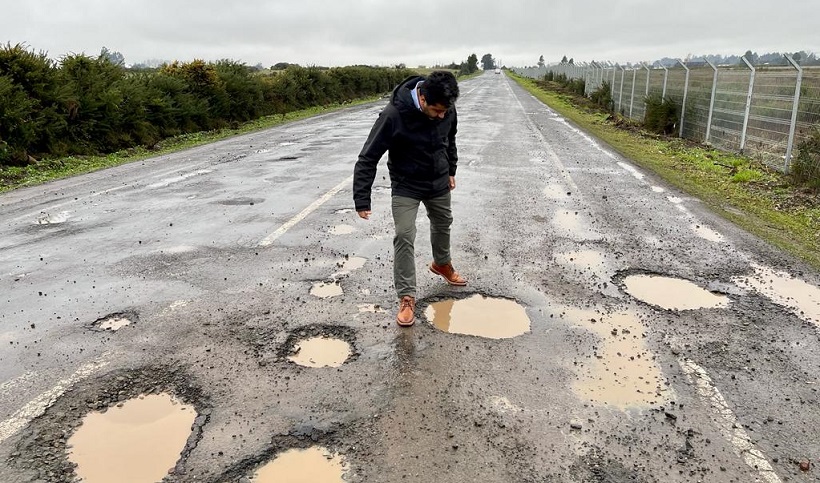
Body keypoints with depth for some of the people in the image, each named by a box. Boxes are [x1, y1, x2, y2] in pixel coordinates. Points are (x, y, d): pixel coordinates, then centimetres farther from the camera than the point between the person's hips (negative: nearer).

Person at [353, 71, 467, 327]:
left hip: (438, 183, 5)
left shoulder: (446, 109, -15)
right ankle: (407, 297, 3)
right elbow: (368, 158, -24)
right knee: (404, 237, -10)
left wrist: (451, 170, 16)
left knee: (442, 224, 21)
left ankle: (442, 264, 51)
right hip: (406, 186, -5)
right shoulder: (394, 115, -30)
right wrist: (362, 200, -25)